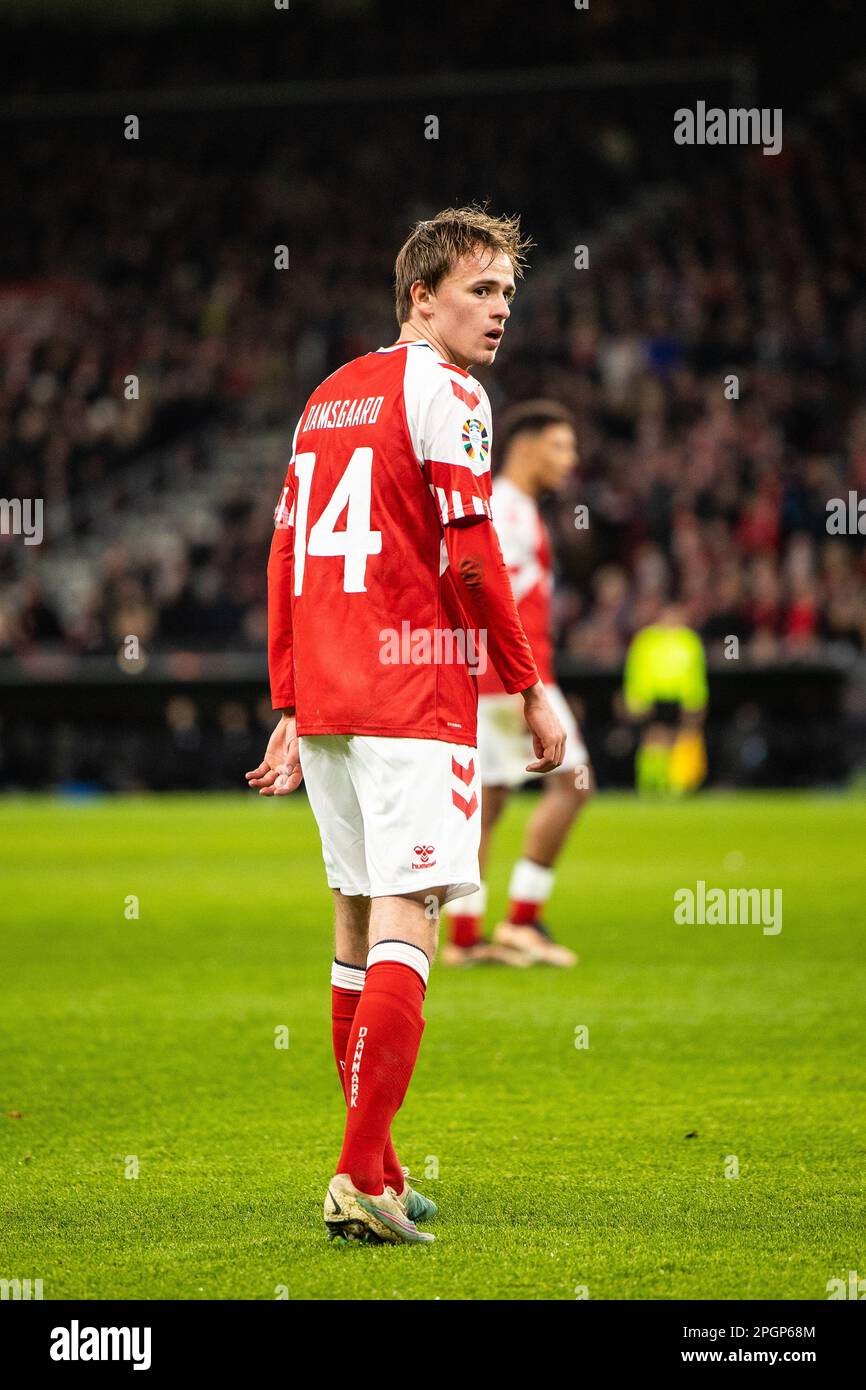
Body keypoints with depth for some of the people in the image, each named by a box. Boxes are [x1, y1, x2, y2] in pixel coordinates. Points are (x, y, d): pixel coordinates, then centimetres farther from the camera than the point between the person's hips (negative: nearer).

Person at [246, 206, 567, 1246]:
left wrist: (290, 713, 19)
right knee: (405, 922, -10)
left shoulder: (330, 397, 18)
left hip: (324, 696, 8)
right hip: (416, 694, -8)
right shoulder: (443, 393, -7)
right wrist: (530, 689, -6)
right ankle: (360, 1178, -19)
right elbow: (469, 556, -13)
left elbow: (284, 559, 17)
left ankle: (379, 1174, 19)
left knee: (359, 924, 14)